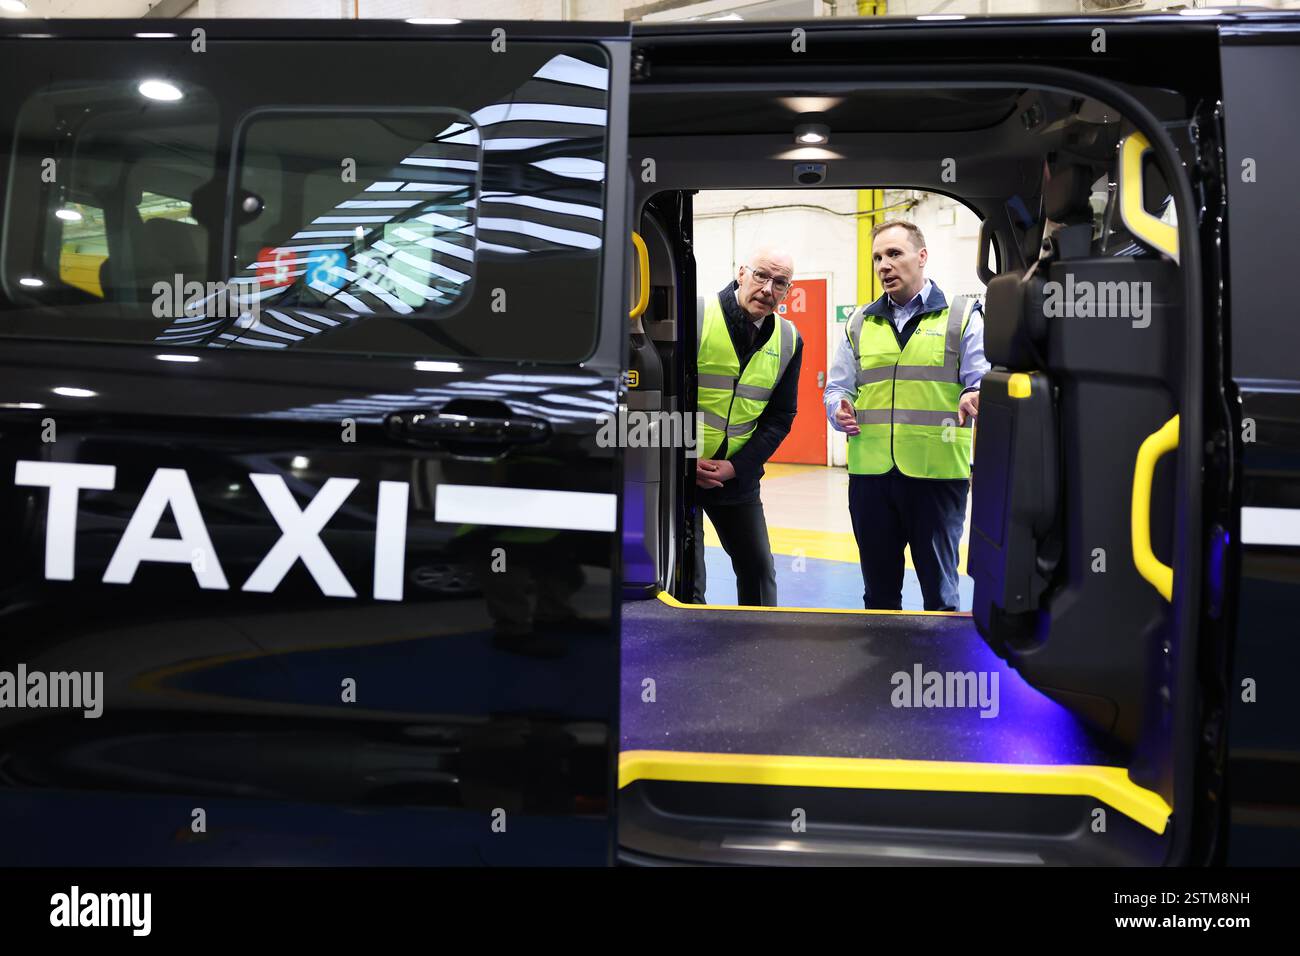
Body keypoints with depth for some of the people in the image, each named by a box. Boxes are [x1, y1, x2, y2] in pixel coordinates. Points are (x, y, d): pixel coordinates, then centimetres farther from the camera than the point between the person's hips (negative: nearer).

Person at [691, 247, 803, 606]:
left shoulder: (788, 340, 2)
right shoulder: (697, 315, -11)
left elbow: (780, 416, 5)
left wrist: (736, 466, -8)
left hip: (738, 475, 5)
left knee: (758, 567, 14)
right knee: (686, 579, -2)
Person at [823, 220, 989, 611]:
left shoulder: (962, 316, 4)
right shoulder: (860, 323, 14)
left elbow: (984, 381, -4)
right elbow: (837, 388, 16)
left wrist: (975, 397, -27)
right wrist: (840, 410, -7)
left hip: (938, 473, -3)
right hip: (870, 474, 3)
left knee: (939, 589, 4)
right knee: (878, 590, 14)